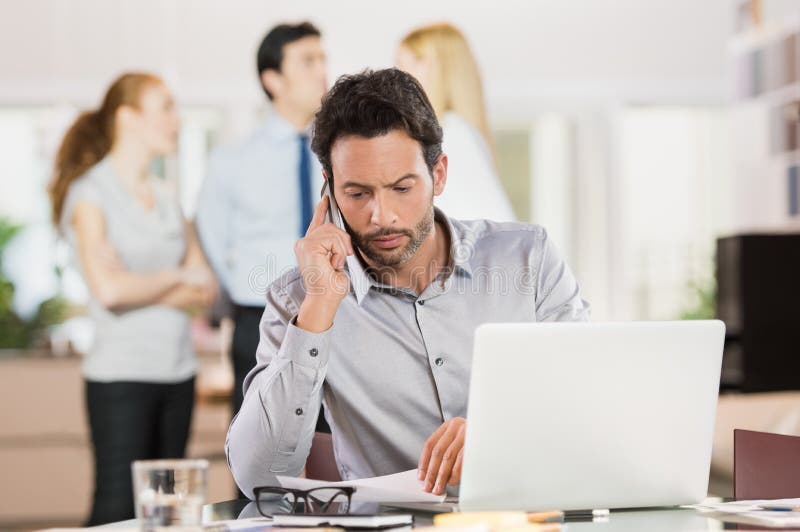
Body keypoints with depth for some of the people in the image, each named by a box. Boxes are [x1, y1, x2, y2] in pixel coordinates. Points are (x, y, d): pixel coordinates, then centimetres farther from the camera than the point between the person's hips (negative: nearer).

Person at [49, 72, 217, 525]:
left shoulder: (166, 197, 15)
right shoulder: (91, 193, -5)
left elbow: (206, 287, 8)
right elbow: (110, 289, -18)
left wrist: (143, 286, -9)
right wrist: (175, 277, -4)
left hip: (178, 372, 7)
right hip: (122, 374, -6)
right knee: (118, 509, -9)